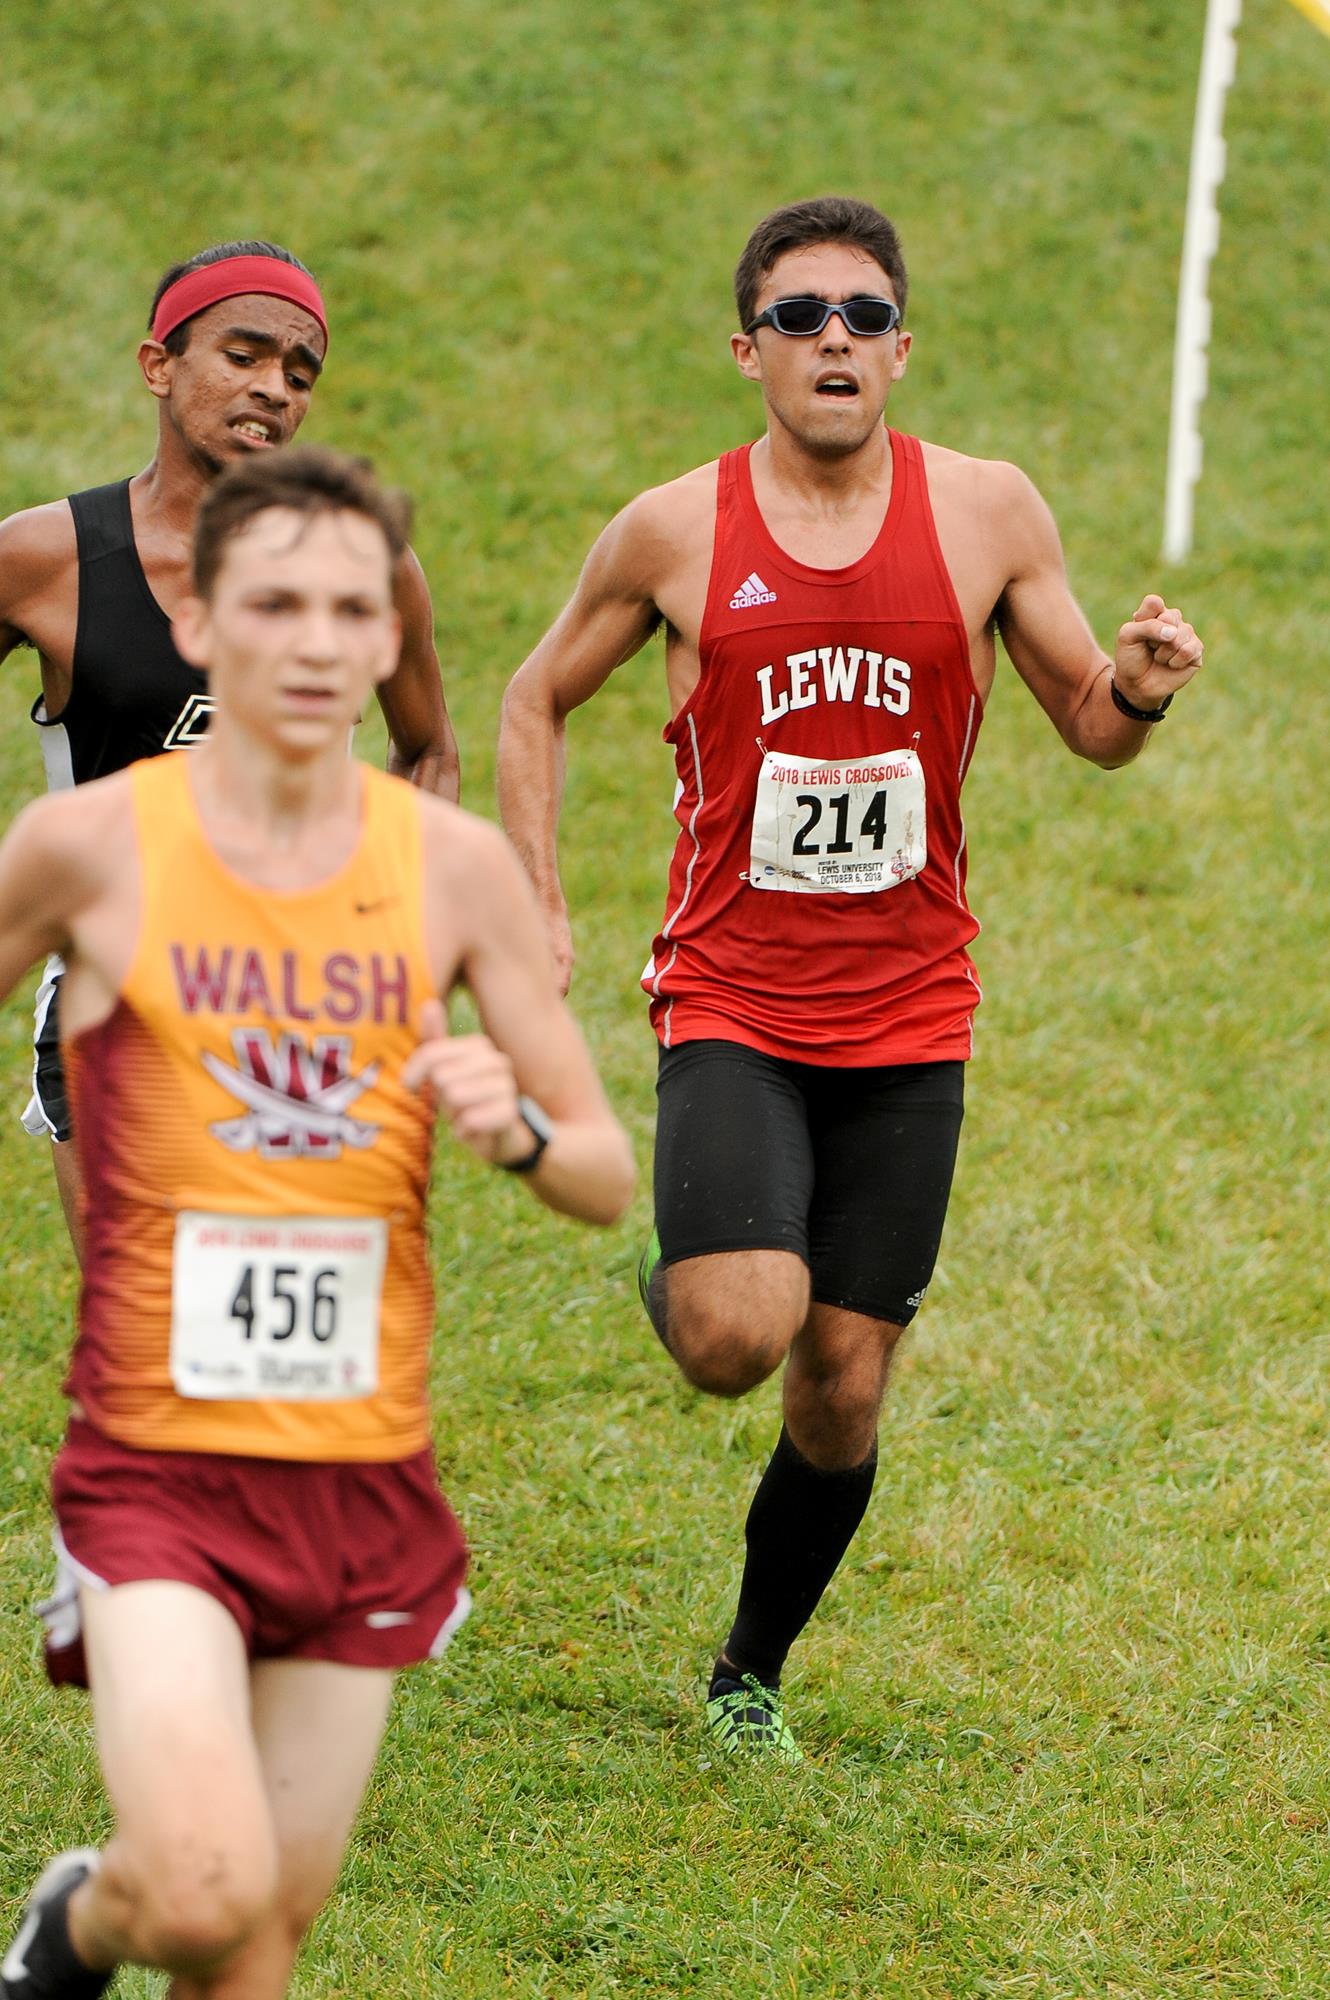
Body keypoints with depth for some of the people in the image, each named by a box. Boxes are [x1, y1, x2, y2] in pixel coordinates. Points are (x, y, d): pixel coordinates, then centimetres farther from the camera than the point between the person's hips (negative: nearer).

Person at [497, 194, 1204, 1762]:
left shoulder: (986, 514, -1)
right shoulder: (675, 532, -3)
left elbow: (1091, 728, 8)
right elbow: (536, 704, 12)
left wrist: (1139, 689, -16)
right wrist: (536, 908, 1)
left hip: (907, 1018, 2)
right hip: (731, 1005, -2)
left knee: (843, 1389, 5)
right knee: (737, 1340, -22)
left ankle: (751, 1674, 27)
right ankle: (679, 1274, 14)